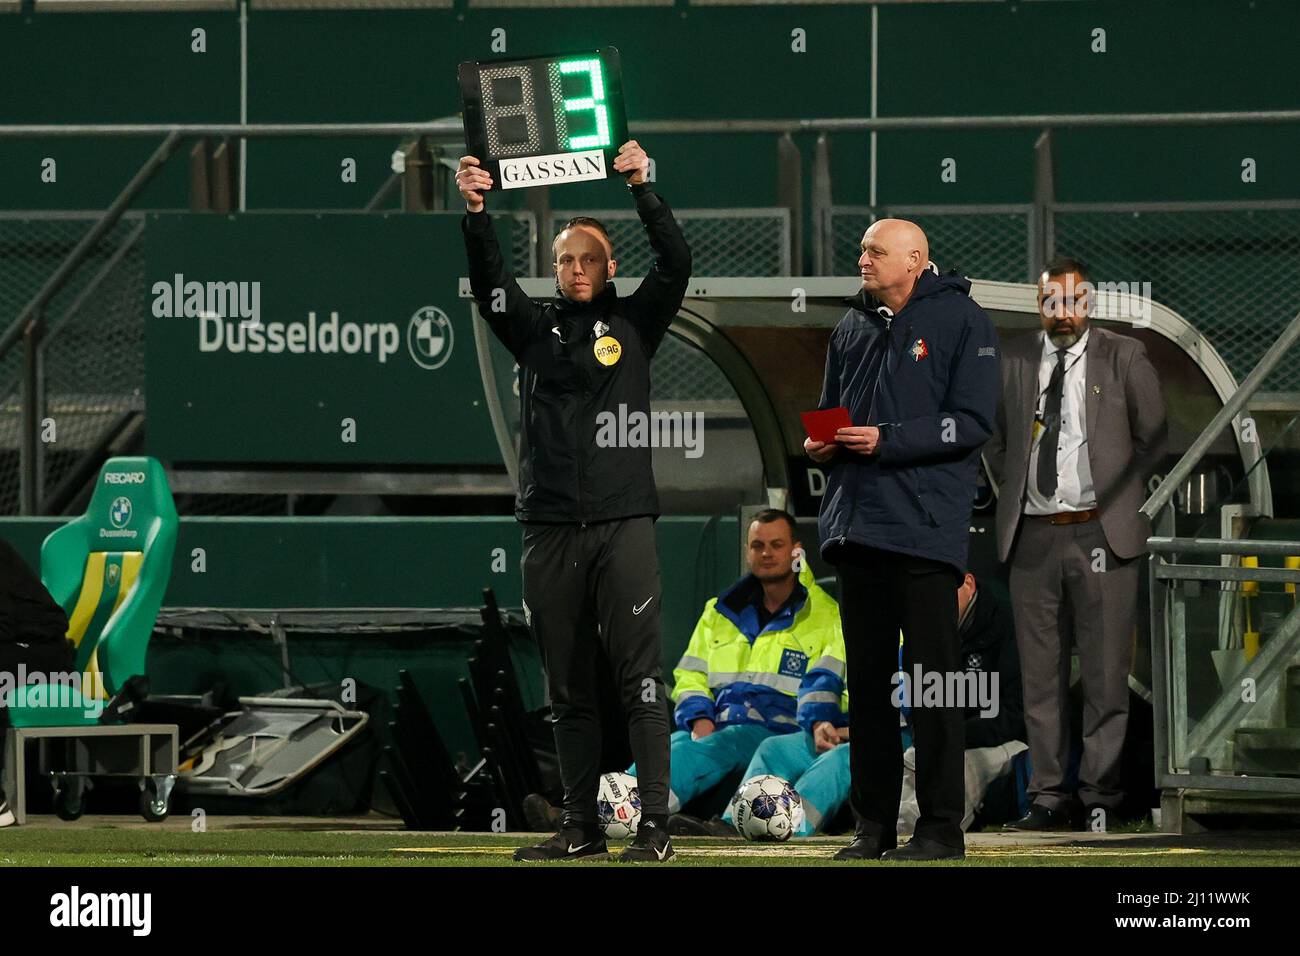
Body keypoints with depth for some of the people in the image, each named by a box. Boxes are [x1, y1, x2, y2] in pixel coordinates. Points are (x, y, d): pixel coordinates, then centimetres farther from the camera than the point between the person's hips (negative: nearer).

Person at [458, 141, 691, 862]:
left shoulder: (633, 322, 10)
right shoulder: (534, 328, 13)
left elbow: (675, 264, -4)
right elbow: (488, 282, -2)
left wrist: (642, 190, -14)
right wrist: (475, 213, -18)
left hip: (624, 523, -3)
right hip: (550, 526, 3)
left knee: (639, 677, -7)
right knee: (567, 688, 6)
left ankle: (656, 824, -9)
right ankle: (580, 825, 11)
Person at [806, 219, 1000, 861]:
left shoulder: (959, 320, -3)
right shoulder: (853, 326, 17)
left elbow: (973, 422, -10)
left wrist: (887, 441, -17)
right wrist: (820, 442, 3)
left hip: (924, 530, -6)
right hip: (856, 528, 6)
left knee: (932, 678, -5)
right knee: (866, 680, 8)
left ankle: (941, 826, -2)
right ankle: (873, 825, 12)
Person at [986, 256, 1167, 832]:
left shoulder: (1124, 358, 2)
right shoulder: (1014, 361, 9)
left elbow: (1152, 438, 8)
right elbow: (996, 444, 18)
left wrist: (1115, 498, 5)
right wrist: (1016, 499, 10)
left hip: (1101, 534, -3)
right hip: (1034, 537, 3)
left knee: (1105, 672, -2)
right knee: (1041, 674, 4)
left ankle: (1100, 795, 3)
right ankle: (1049, 797, 8)